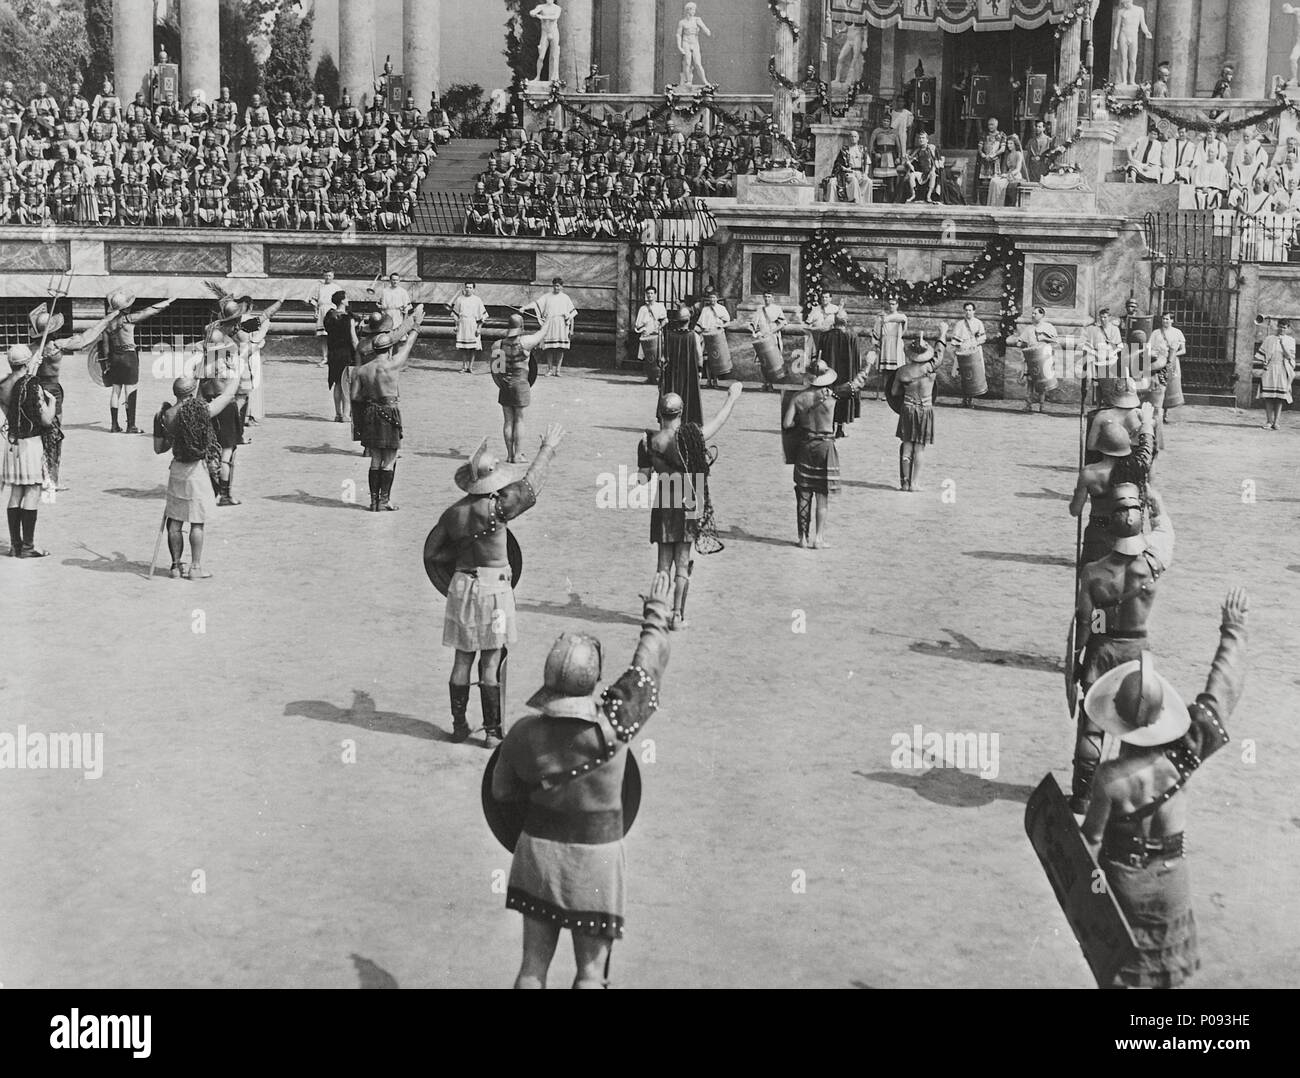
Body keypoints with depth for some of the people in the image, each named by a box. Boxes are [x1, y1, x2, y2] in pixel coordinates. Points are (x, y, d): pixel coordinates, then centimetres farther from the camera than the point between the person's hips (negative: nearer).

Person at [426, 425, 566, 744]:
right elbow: (531, 481, -8)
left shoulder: (452, 513, 1)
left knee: (462, 660, 11)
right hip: (493, 587, -5)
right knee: (491, 662, 0)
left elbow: (431, 552, 8)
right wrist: (548, 448, 3)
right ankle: (492, 730, 4)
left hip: (461, 584, 5)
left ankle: (459, 725, 17)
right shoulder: (496, 508, -15)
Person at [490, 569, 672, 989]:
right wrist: (656, 609, 7)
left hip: (539, 847, 3)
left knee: (533, 965, 13)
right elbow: (650, 660, -8)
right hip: (595, 853, -3)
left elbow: (503, 791, 4)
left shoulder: (523, 734, -12)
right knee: (591, 973, 9)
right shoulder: (611, 723, -21)